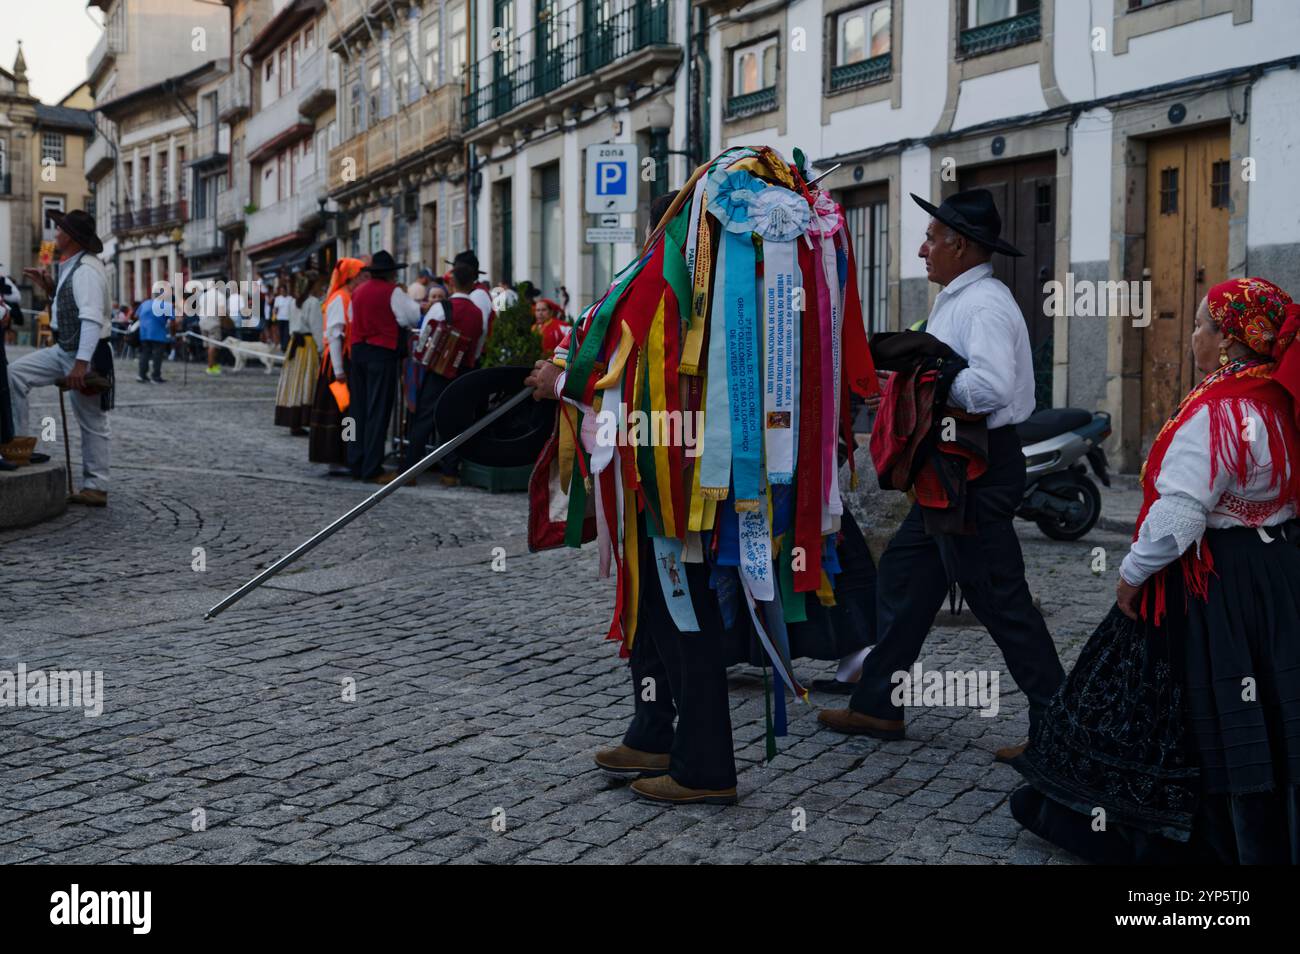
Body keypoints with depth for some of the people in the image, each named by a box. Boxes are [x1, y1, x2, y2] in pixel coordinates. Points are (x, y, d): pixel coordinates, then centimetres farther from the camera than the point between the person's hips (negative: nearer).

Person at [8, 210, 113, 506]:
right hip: (64, 350, 10)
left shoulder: (86, 270, -19)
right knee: (15, 373, 6)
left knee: (92, 423, -3)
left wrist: (81, 363, -31)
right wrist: (50, 290, 10)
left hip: (85, 354, -10)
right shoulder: (70, 267, 13)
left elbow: (92, 319, -27)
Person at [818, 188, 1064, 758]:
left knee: (998, 596, -5)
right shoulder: (957, 301, 15)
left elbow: (991, 386, -32)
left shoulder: (985, 304, -17)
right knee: (902, 576, 14)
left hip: (980, 471, -11)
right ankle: (878, 706, 24)